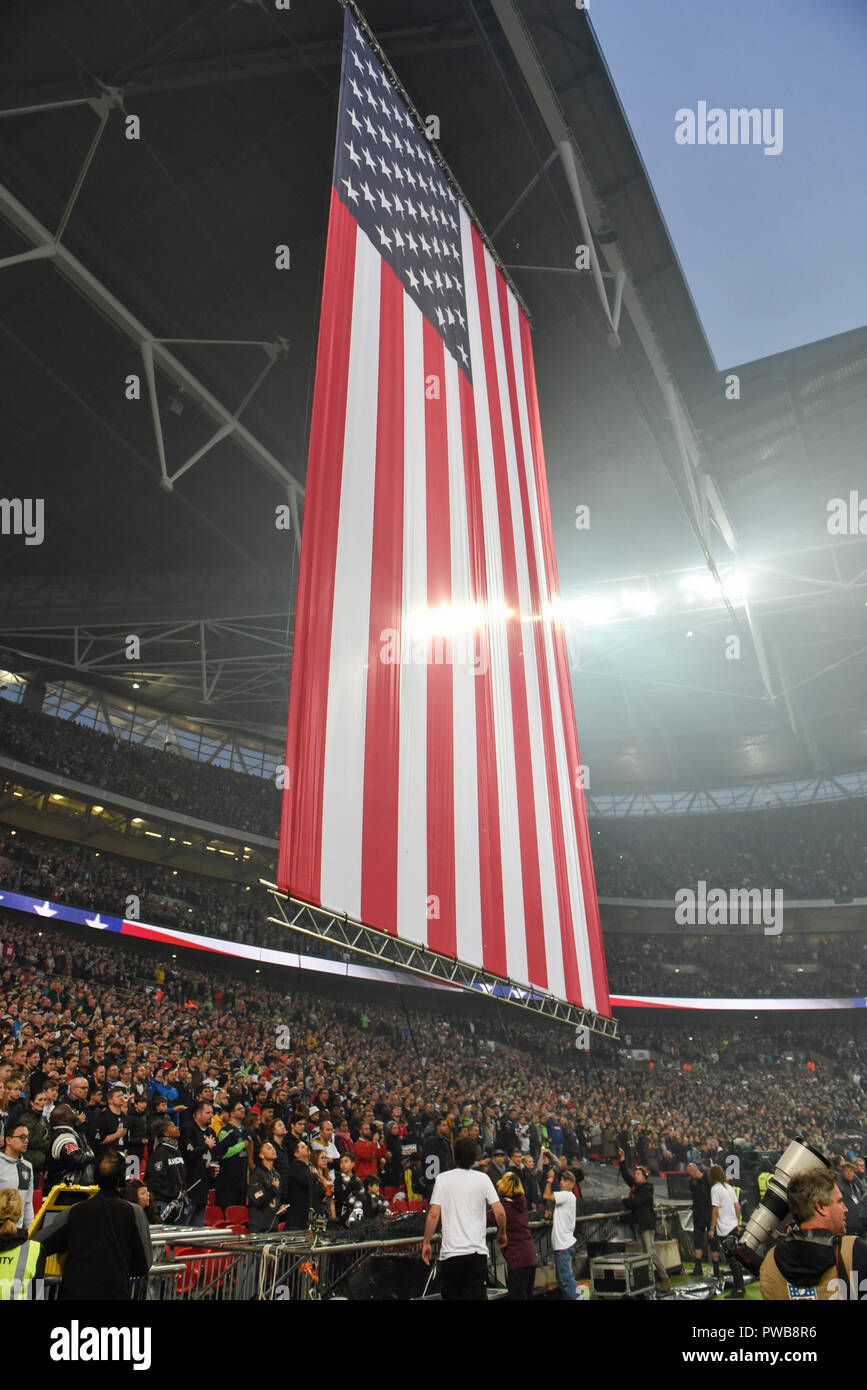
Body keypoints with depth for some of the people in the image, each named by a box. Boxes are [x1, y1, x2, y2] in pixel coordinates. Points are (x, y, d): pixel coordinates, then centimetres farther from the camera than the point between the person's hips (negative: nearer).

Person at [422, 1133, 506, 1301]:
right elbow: (499, 1212, -2)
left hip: (451, 1251, 0)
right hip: (477, 1251, 0)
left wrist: (426, 1243, 4)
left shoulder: (442, 1179, 0)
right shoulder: (483, 1178, 1)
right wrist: (502, 1234, 15)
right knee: (475, 1296, 4)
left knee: (451, 1296, 12)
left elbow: (434, 1214, -5)